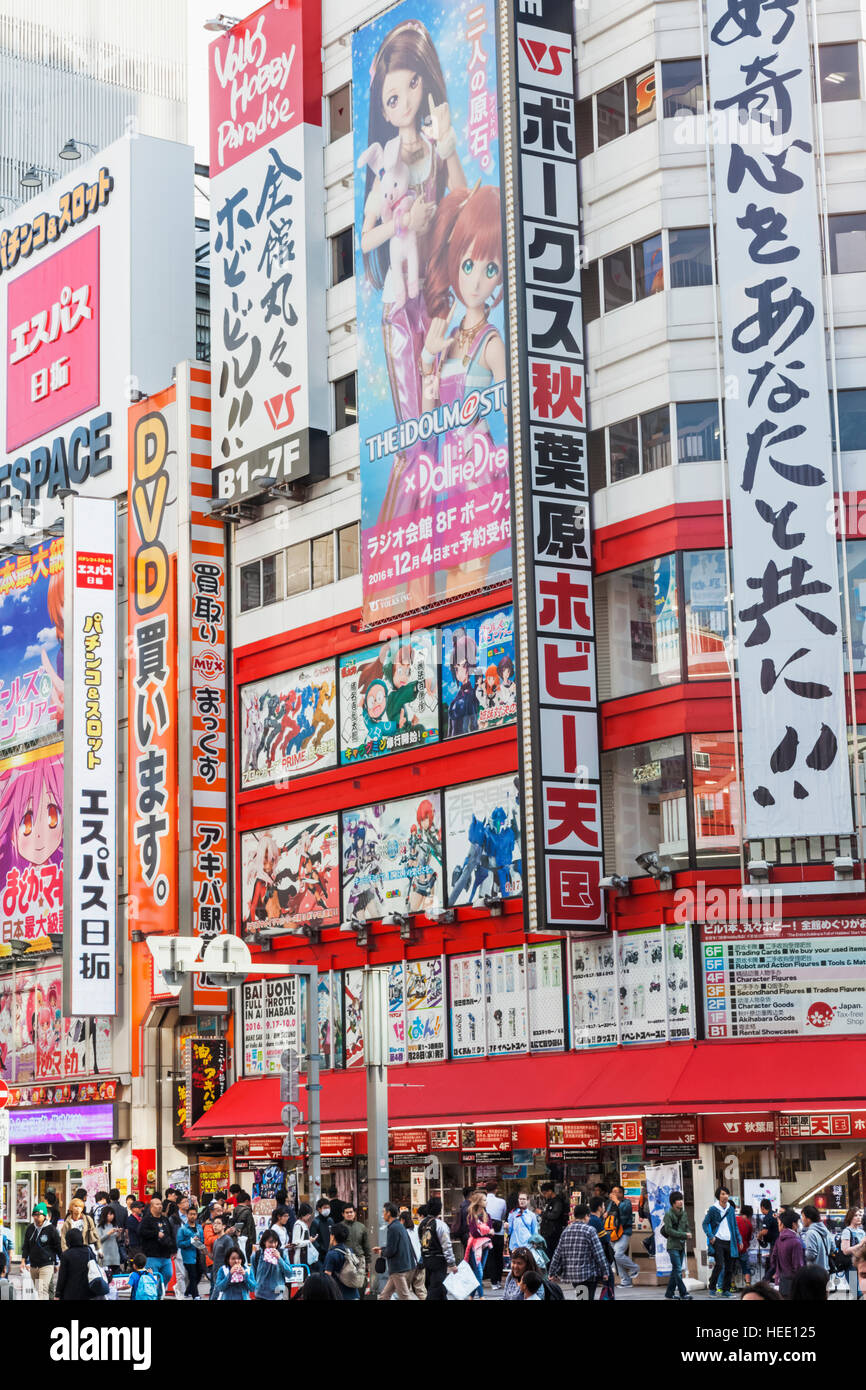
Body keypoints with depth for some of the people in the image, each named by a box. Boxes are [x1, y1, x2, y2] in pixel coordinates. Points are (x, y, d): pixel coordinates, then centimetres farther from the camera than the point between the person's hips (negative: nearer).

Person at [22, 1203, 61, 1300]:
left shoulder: (51, 1229, -5)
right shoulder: (30, 1229, 8)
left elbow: (58, 1247, 1)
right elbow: (26, 1246, 14)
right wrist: (23, 1260, 3)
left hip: (47, 1265, -6)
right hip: (33, 1266, 6)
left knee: (42, 1291, -16)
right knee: (38, 1290, 11)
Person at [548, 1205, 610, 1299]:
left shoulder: (566, 1231, 7)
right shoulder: (589, 1230, -9)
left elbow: (557, 1254, 8)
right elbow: (598, 1253, -10)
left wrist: (553, 1273, 14)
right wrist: (605, 1272, -3)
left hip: (571, 1273, 6)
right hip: (588, 1274, -5)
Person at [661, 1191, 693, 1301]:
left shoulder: (684, 1213, 13)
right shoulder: (668, 1214, -8)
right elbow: (668, 1230, -14)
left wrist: (688, 1234, -6)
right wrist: (683, 1234, -15)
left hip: (681, 1245, 7)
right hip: (673, 1246, -7)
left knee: (676, 1271, 9)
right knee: (678, 1270, -11)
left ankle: (669, 1292, 16)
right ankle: (683, 1293, -11)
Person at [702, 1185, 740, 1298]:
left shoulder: (731, 1209, 11)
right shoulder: (713, 1209, -4)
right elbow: (705, 1223, -1)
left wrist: (739, 1239, 12)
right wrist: (710, 1236, -13)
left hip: (730, 1242, 5)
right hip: (718, 1241, -5)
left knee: (729, 1267, 6)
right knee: (719, 1264, -15)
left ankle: (726, 1290, 16)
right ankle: (712, 1289, -4)